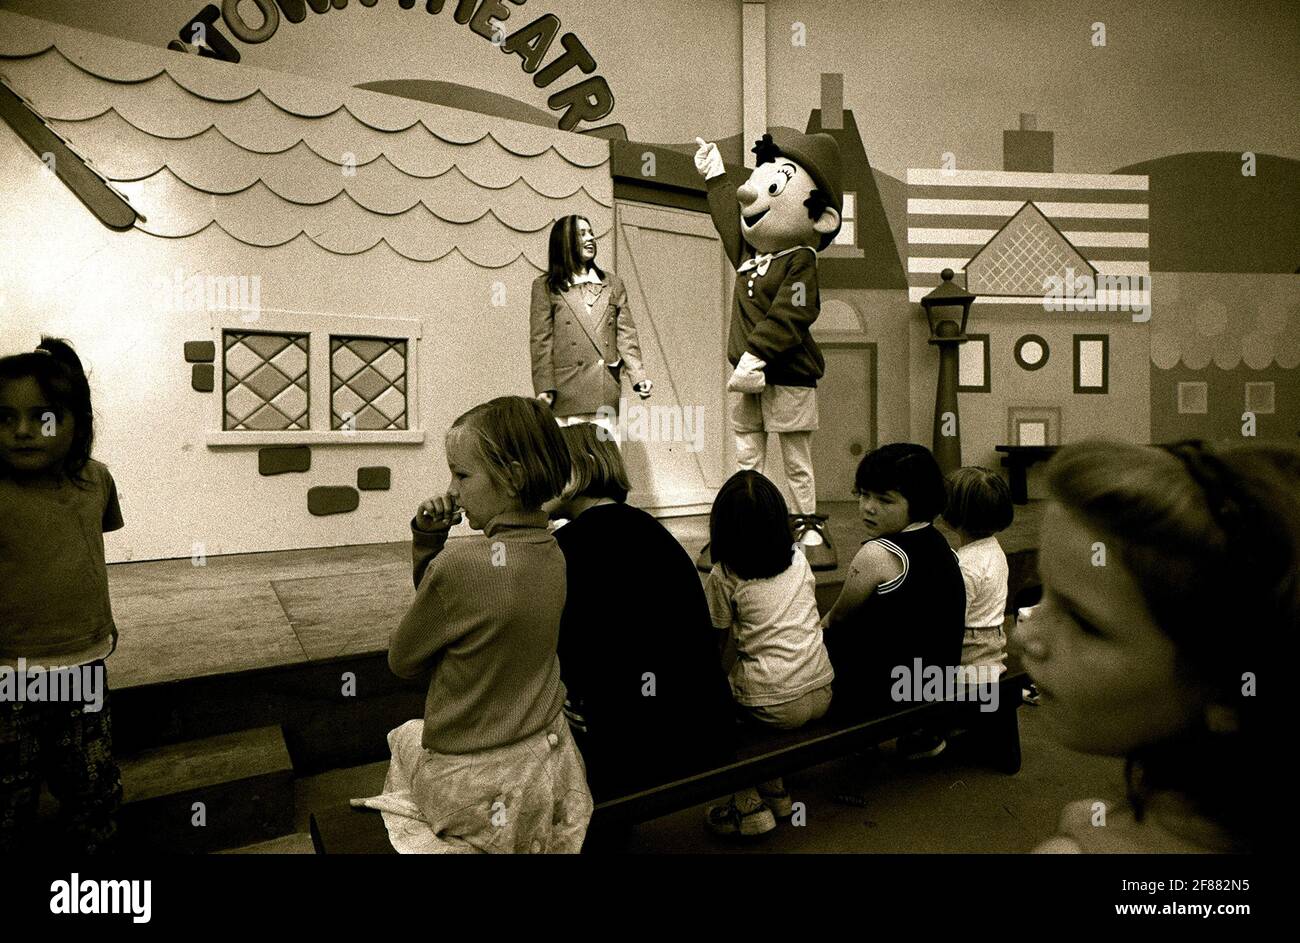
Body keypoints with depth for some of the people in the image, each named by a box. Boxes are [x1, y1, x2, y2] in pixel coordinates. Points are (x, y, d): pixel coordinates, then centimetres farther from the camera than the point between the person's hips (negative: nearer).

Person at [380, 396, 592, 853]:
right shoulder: (552, 553, -5)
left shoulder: (461, 563, -28)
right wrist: (428, 538, -7)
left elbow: (402, 660, -10)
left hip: (475, 790, -5)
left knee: (406, 735, 29)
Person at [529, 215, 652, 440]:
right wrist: (544, 388, -8)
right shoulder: (545, 286, 9)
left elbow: (626, 335, 12)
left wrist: (638, 375, -3)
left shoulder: (613, 284, 19)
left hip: (606, 398, 3)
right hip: (567, 395, -3)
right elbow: (541, 341, 3)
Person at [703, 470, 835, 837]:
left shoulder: (723, 576, -9)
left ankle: (751, 804, 14)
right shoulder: (799, 558, 4)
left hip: (774, 707, -6)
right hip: (822, 693, 6)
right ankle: (773, 787, 24)